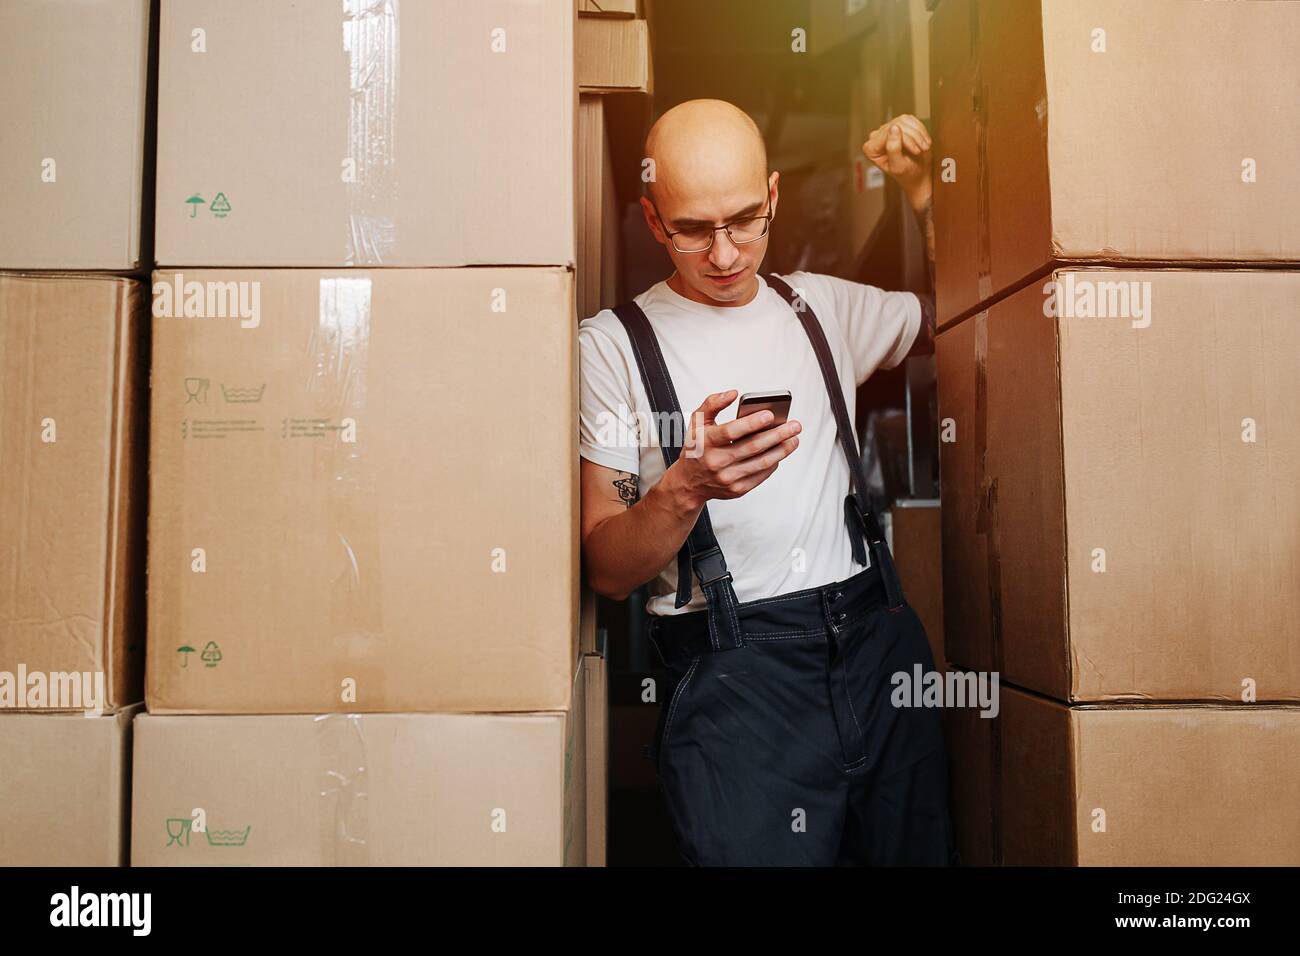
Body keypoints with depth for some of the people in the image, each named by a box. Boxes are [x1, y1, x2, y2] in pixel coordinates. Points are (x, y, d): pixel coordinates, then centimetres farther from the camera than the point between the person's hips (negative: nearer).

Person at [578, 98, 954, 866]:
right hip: (733, 666, -4)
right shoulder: (613, 343, -2)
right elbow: (606, 572, -6)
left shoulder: (824, 306, 13)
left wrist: (923, 188, 14)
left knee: (916, 849, 10)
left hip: (878, 636, 5)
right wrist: (688, 486, -26)